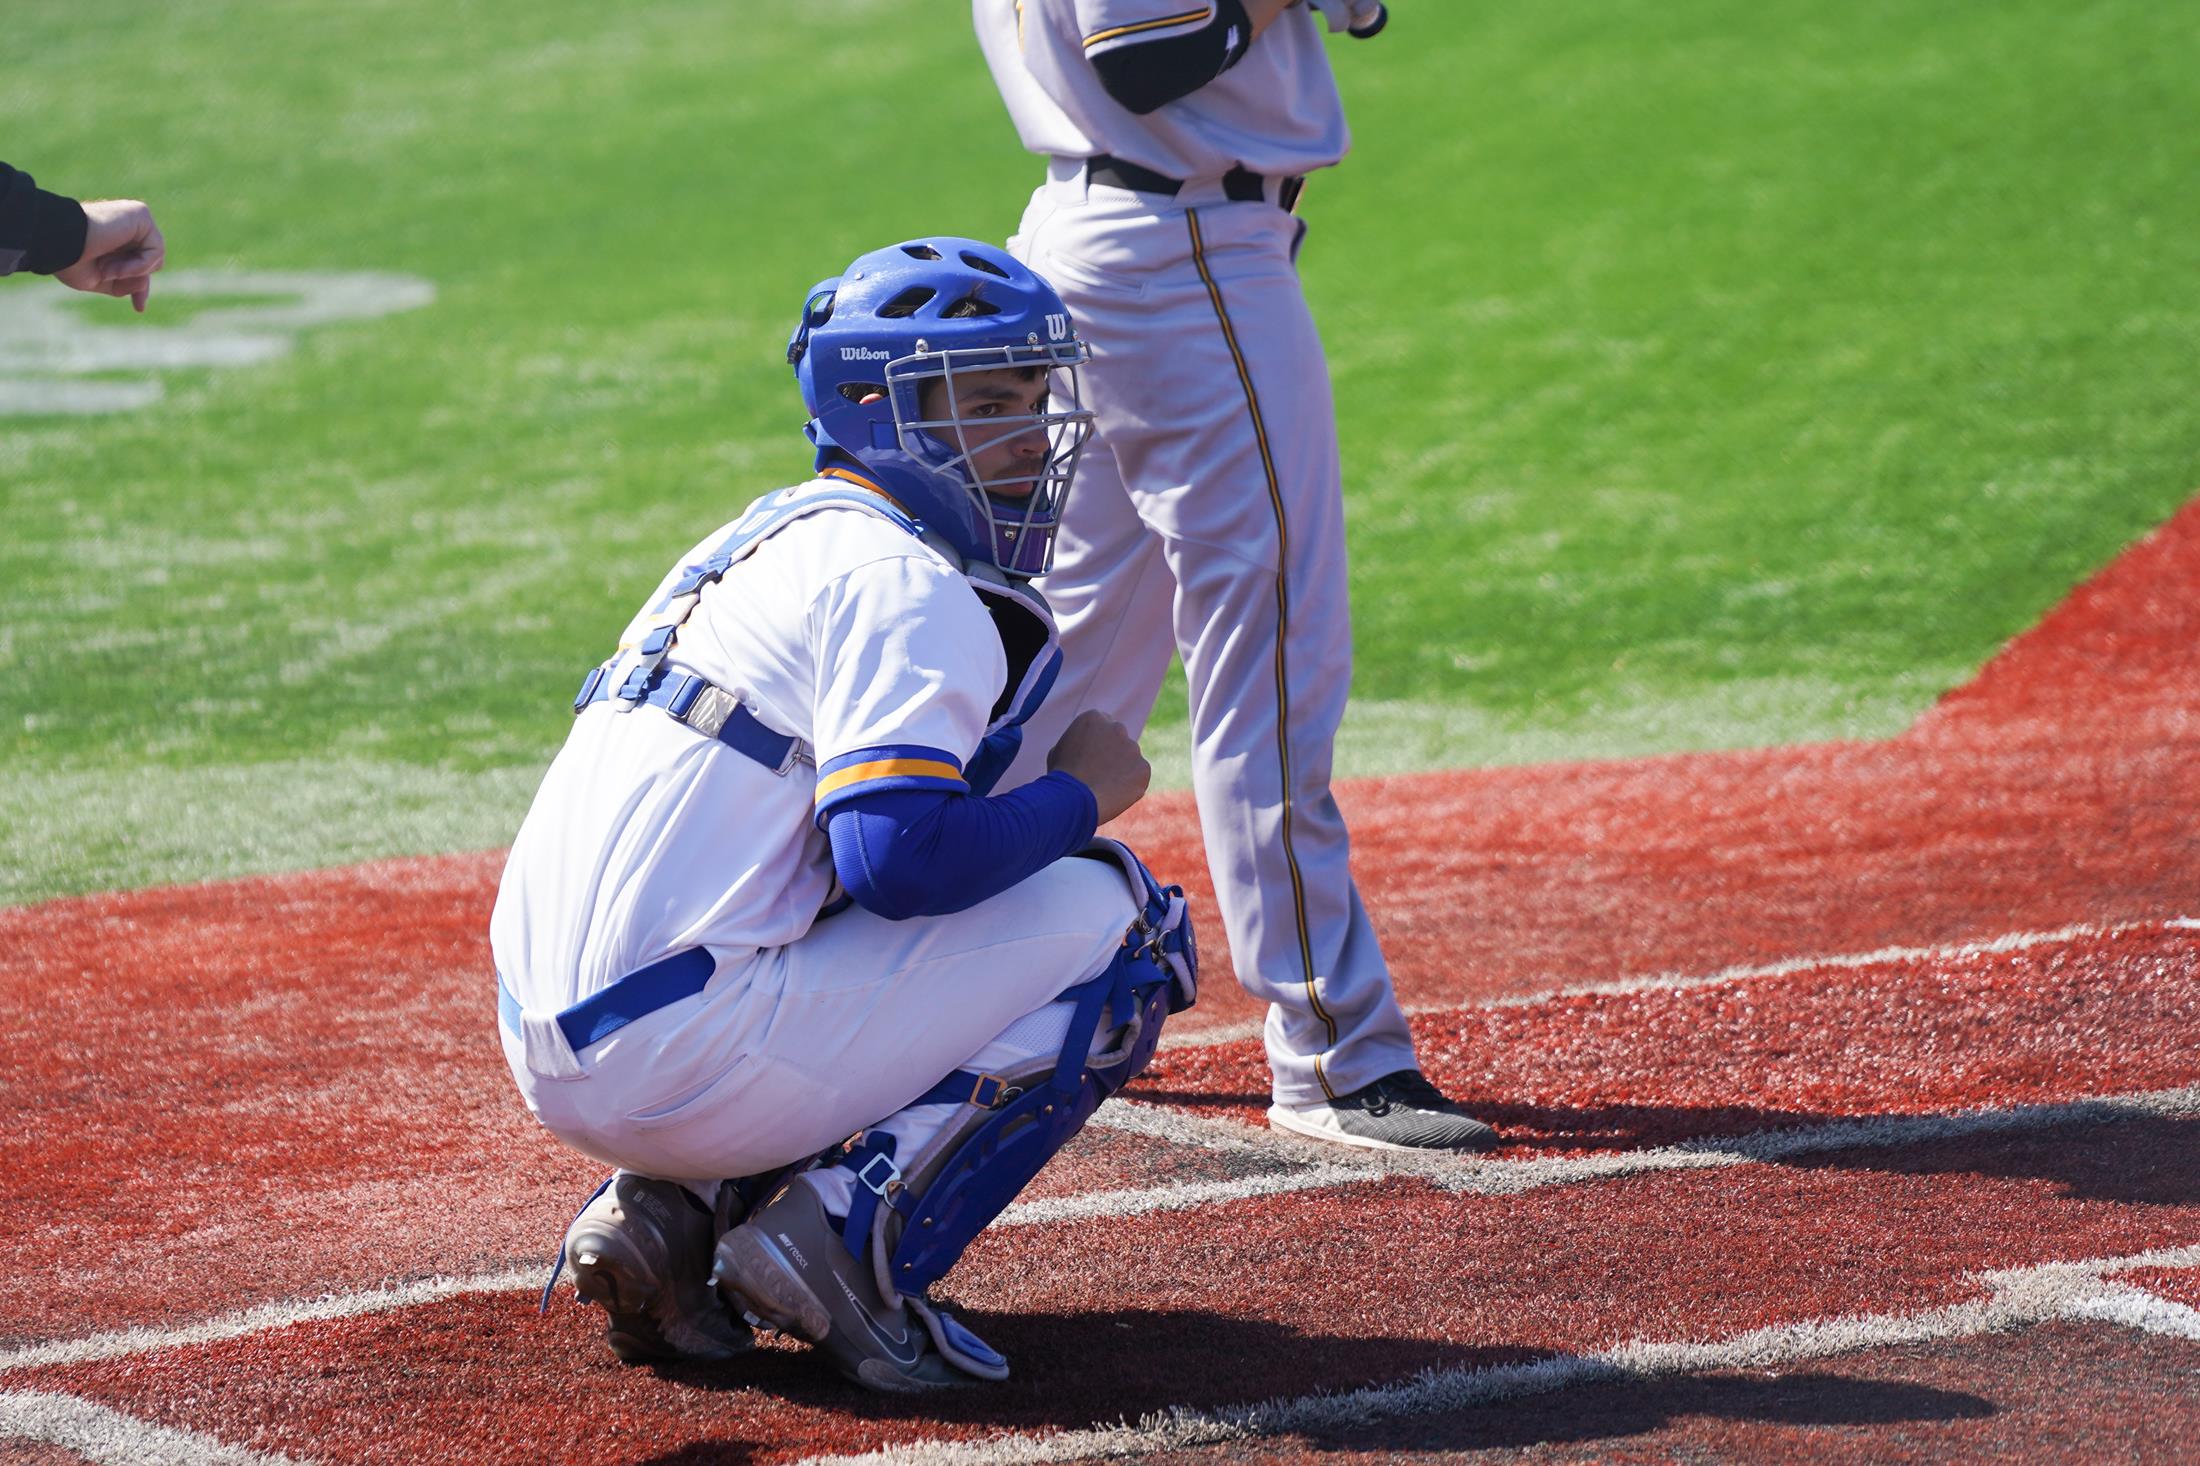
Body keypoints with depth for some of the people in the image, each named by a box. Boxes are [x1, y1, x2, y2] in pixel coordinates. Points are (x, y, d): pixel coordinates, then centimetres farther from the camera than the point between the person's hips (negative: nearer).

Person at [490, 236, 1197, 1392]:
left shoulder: (777, 539, 22)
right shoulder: (905, 583, -8)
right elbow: (898, 853, -21)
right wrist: (1080, 794, -5)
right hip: (674, 1050, -9)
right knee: (1121, 922, -3)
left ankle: (666, 1211, 13)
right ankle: (851, 1242, -9)